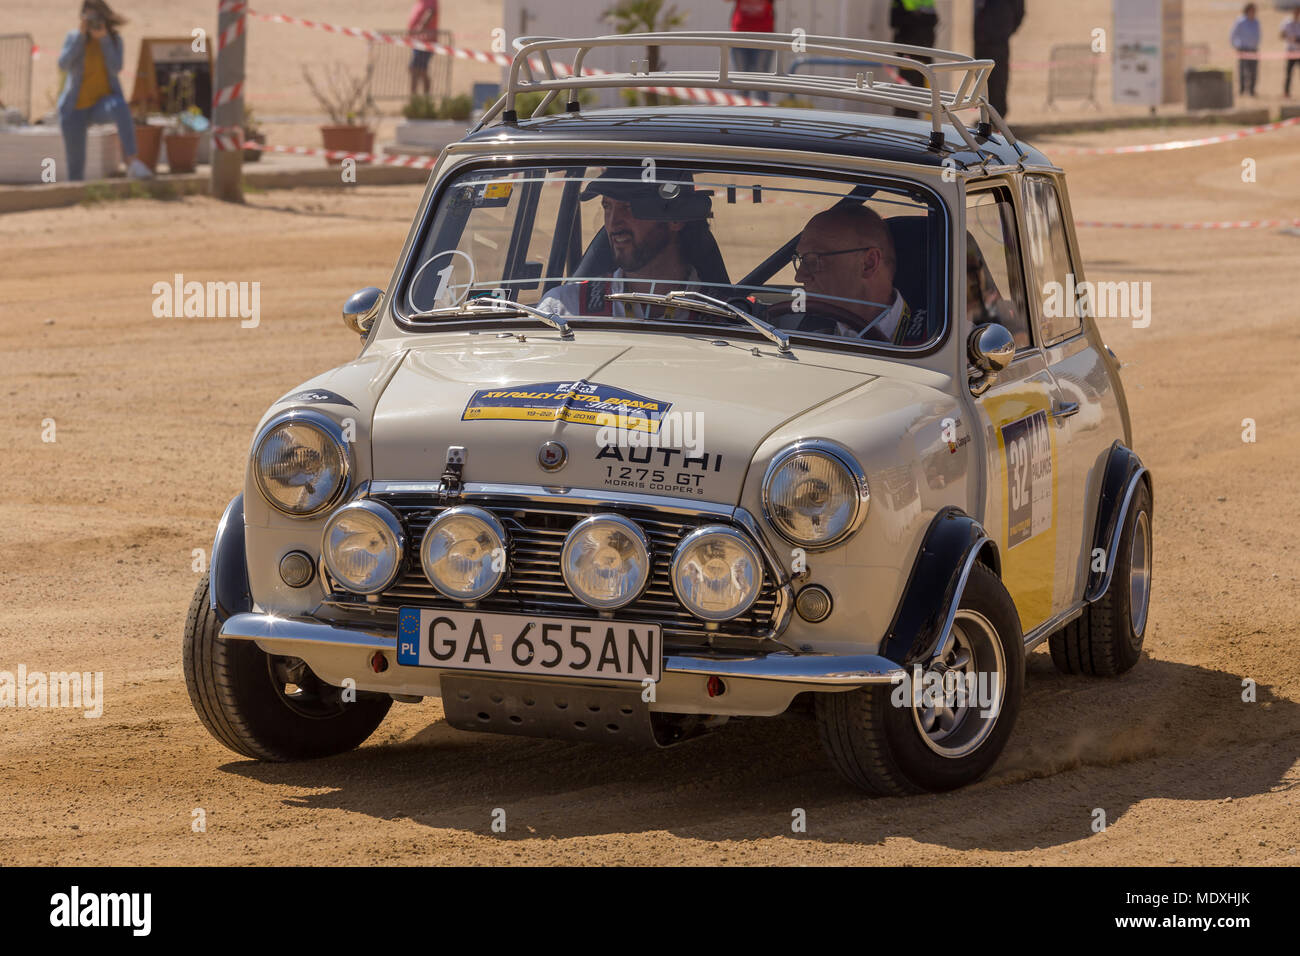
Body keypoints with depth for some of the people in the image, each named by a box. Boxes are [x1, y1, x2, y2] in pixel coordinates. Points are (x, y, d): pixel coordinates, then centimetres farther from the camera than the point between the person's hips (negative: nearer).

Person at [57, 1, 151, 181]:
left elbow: (115, 68, -17)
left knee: (120, 106, -38)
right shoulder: (73, 38, -3)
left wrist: (104, 37, -23)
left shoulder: (114, 39, -2)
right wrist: (81, 34, -24)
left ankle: (132, 162, -47)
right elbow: (63, 65, -20)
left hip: (103, 103, -1)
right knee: (76, 164, -3)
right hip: (77, 108, 1)